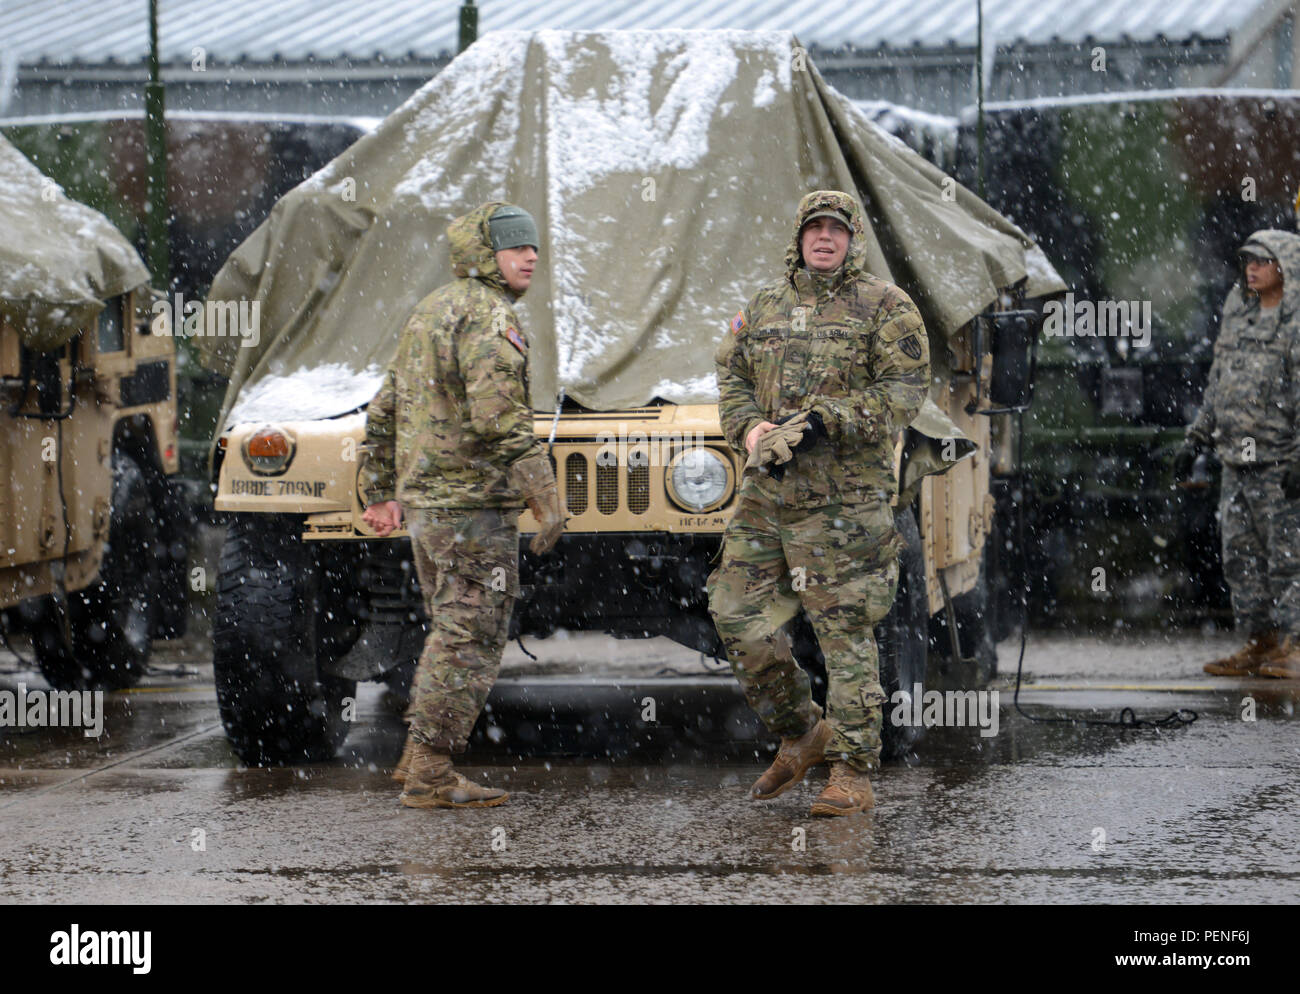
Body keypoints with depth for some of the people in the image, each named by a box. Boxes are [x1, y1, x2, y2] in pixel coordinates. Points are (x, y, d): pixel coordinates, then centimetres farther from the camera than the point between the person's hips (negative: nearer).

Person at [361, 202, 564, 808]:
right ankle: (430, 775, -5)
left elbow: (383, 413, 23)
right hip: (475, 502, -9)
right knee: (468, 642, -5)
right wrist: (545, 497, -23)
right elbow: (498, 415, -25)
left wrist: (382, 495, 28)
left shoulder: (429, 312, 18)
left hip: (424, 502, 9)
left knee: (452, 633, 19)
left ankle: (417, 758, 20)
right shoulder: (489, 316, -12)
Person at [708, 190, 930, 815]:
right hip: (765, 494, 6)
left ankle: (853, 775, -1)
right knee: (739, 615, 4)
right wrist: (750, 429, -5)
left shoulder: (885, 308, -1)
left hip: (842, 498, -6)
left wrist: (820, 420, -19)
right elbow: (732, 377, 17)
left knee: (845, 633, -6)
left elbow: (903, 392, -9)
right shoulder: (764, 307, 15)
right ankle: (800, 735, 22)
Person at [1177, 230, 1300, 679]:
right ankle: (1259, 643, 15)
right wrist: (1196, 439, 18)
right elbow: (1219, 380, 22)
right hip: (1236, 458, 8)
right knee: (1241, 554, 9)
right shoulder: (1238, 313, 14)